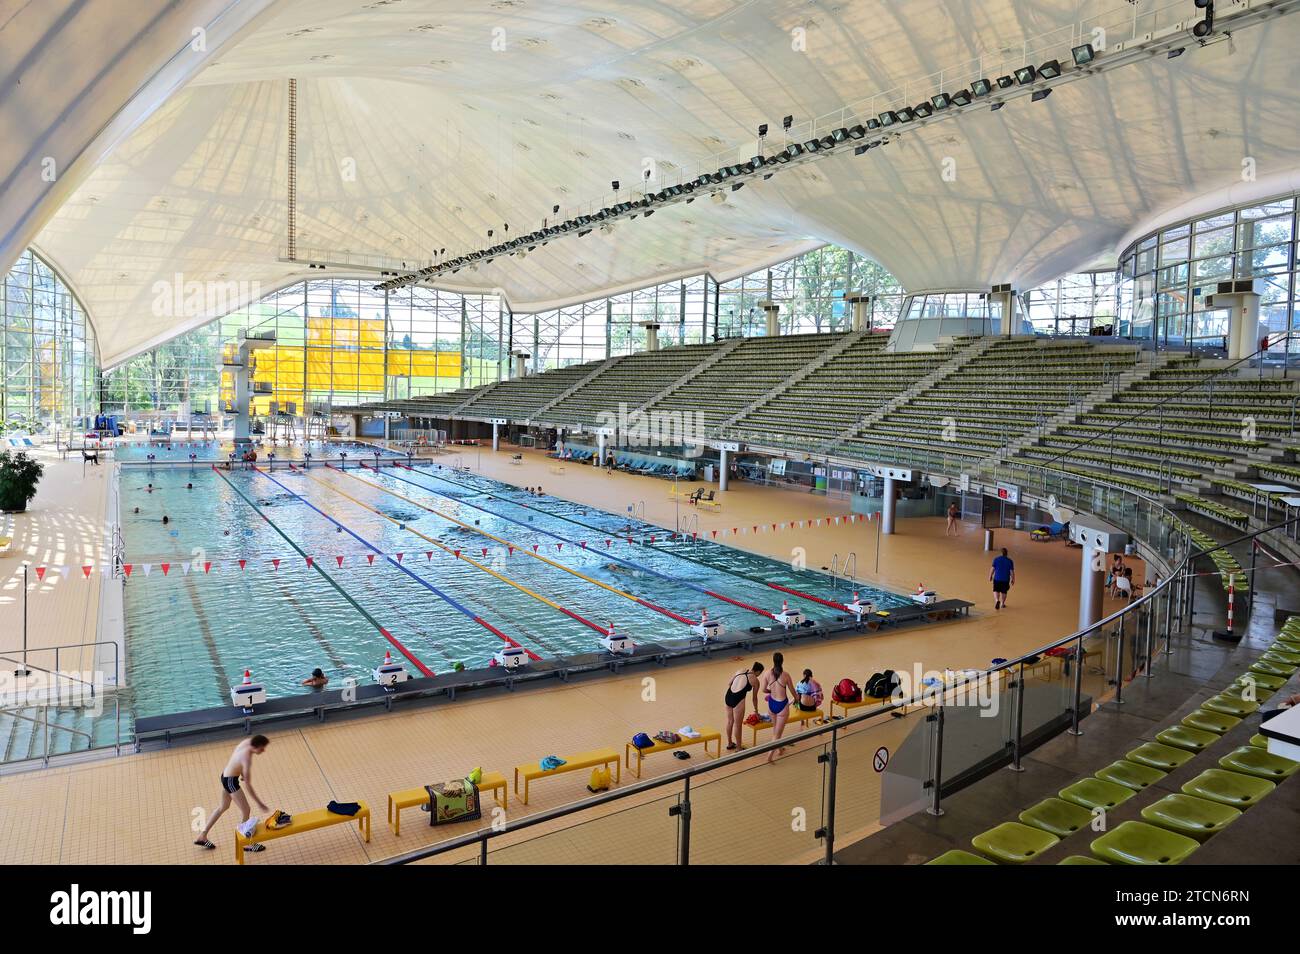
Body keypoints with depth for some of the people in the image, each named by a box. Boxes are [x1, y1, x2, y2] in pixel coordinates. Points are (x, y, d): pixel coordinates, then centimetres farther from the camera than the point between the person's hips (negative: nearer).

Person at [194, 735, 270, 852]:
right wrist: (259, 803, -20)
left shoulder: (247, 742, -13)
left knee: (223, 807, 26)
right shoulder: (247, 759, -34)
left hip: (225, 776, 9)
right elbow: (248, 785, -26)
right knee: (245, 810, 3)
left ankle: (202, 837, 38)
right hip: (230, 781, -9)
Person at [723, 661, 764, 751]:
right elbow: (754, 698, 12)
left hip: (728, 696, 6)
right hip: (738, 699, -6)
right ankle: (738, 748, 22)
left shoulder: (741, 671, 16)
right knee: (738, 725, 9)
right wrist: (756, 710, 26)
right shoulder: (755, 680, 3)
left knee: (730, 721, 22)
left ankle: (729, 744, 39)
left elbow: (729, 684, 17)